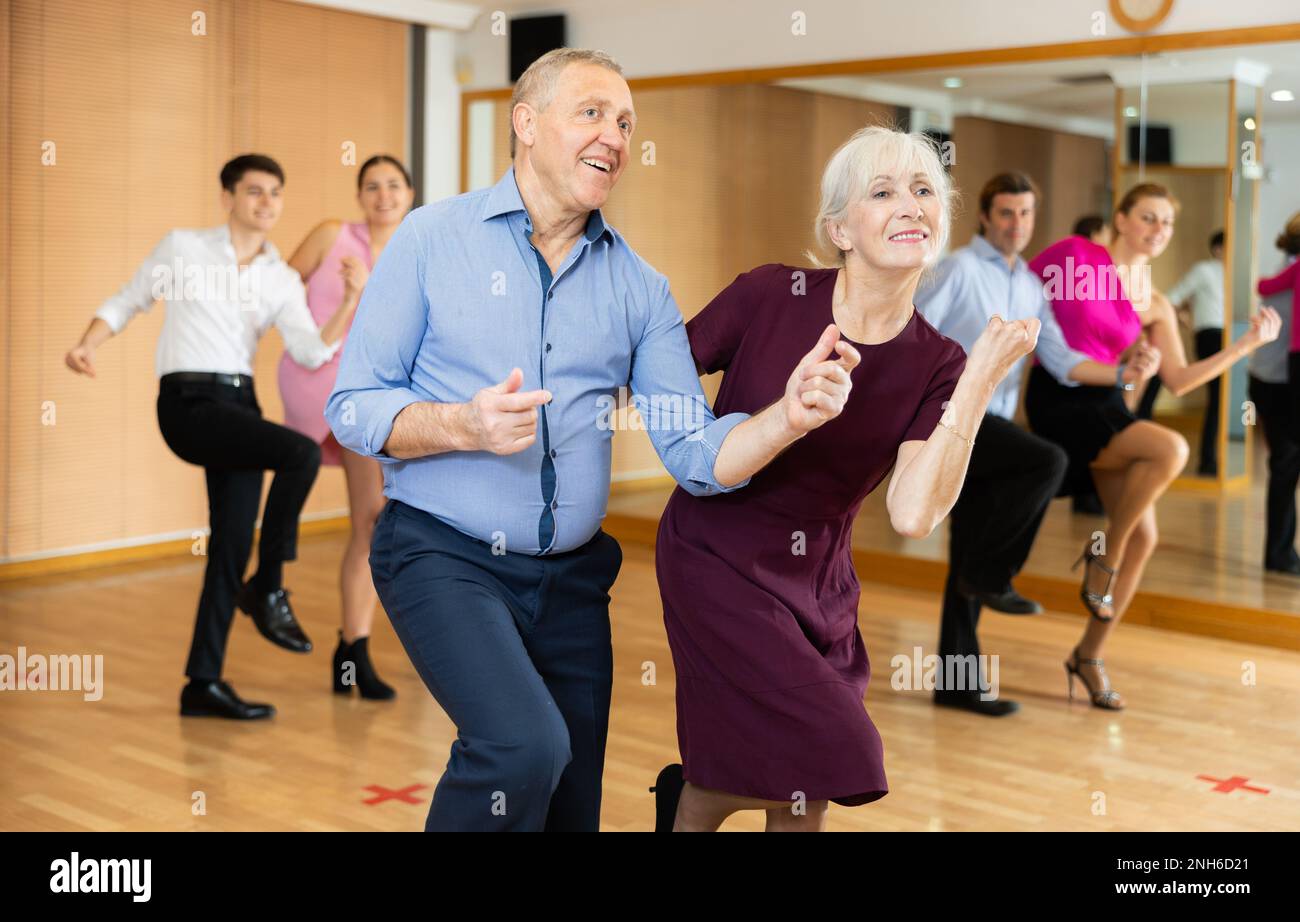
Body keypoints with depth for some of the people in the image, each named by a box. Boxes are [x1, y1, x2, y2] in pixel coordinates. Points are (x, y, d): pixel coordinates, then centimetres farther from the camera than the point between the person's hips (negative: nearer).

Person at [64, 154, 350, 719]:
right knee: (301, 453, -25)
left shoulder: (282, 281, 10)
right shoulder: (182, 247, 4)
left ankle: (204, 683, 10)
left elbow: (310, 352, -5)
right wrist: (86, 346, -8)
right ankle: (267, 589, -9)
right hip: (188, 403, -5)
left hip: (239, 403, 5)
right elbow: (124, 304, 10)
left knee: (232, 543, 1)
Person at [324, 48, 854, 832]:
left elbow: (697, 453, -2)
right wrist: (465, 426, -23)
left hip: (572, 576, 4)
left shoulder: (639, 285, 5)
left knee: (571, 809, 11)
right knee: (527, 745, -28)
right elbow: (352, 406, -5)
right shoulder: (435, 237, -3)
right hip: (444, 554, -4)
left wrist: (788, 417, -22)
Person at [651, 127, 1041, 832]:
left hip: (819, 584, 4)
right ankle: (688, 803, 9)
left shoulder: (936, 365, -6)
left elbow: (912, 515, -20)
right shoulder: (769, 296, -13)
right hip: (716, 561, -4)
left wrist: (979, 382, -24)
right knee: (829, 751, -17)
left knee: (806, 793, 8)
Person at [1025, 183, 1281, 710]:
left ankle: (1088, 656, 12)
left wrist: (1246, 345, 3)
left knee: (1143, 536, -2)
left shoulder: (1154, 307, 11)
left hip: (1109, 406, 6)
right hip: (1059, 403, -6)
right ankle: (1104, 551, -7)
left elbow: (1178, 381, 8)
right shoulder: (1074, 255, -3)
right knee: (1170, 449, -28)